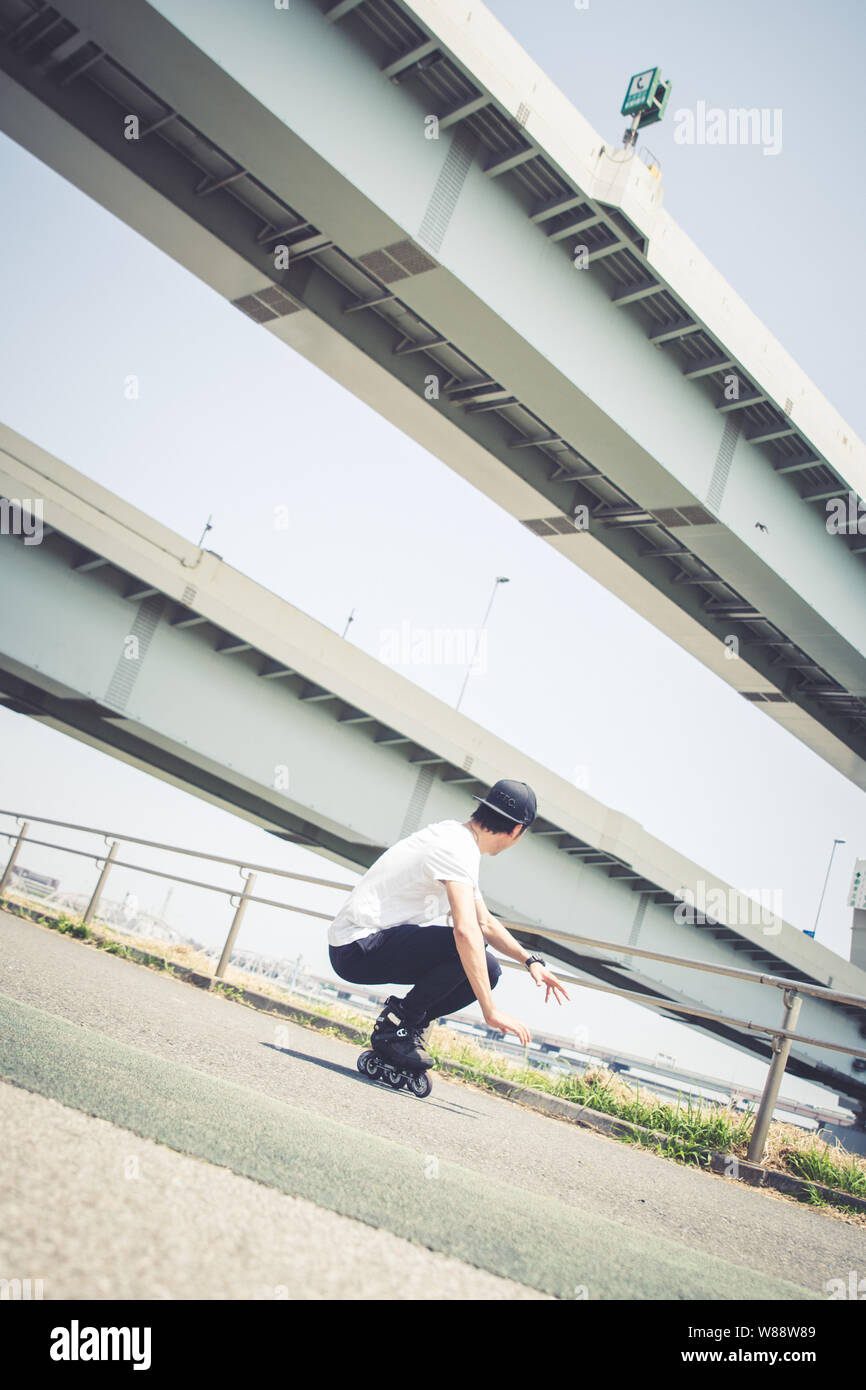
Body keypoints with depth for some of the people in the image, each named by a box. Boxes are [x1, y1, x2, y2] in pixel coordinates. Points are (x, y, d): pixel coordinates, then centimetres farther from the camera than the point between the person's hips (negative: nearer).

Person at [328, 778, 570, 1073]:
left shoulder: (457, 839, 13)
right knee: (468, 951, -26)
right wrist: (490, 1011, -31)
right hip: (357, 947, -10)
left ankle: (402, 1022, 7)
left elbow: (485, 922, 22)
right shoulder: (457, 849, -19)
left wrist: (530, 960, 11)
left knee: (486, 970, 2)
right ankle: (395, 1027, -11)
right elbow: (466, 930, -32)